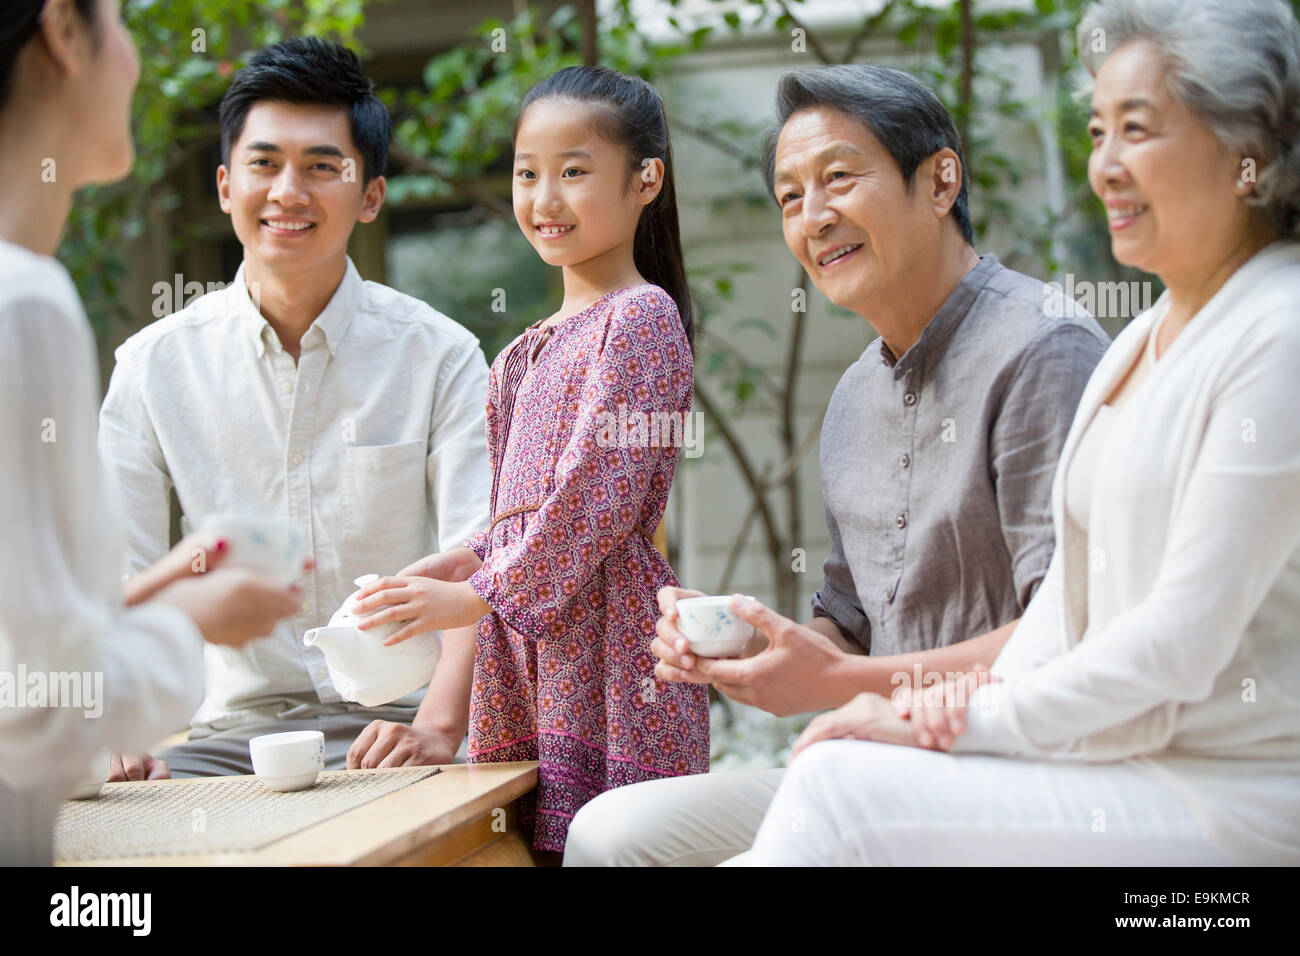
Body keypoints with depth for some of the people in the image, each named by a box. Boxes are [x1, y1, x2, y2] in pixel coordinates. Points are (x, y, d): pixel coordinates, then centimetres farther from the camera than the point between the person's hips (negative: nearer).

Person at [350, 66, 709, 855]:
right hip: (523, 651, 8)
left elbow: (598, 491, -14)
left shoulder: (642, 317, -6)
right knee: (539, 841, 5)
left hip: (607, 632, -8)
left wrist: (480, 593, -13)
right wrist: (453, 565, 5)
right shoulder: (526, 353, 20)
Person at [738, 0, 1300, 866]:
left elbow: (1184, 639, -18)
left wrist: (970, 722, -14)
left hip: (1231, 806, -8)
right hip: (1113, 761, 8)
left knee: (841, 788, -21)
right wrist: (992, 691, -2)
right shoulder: (1141, 341, 17)